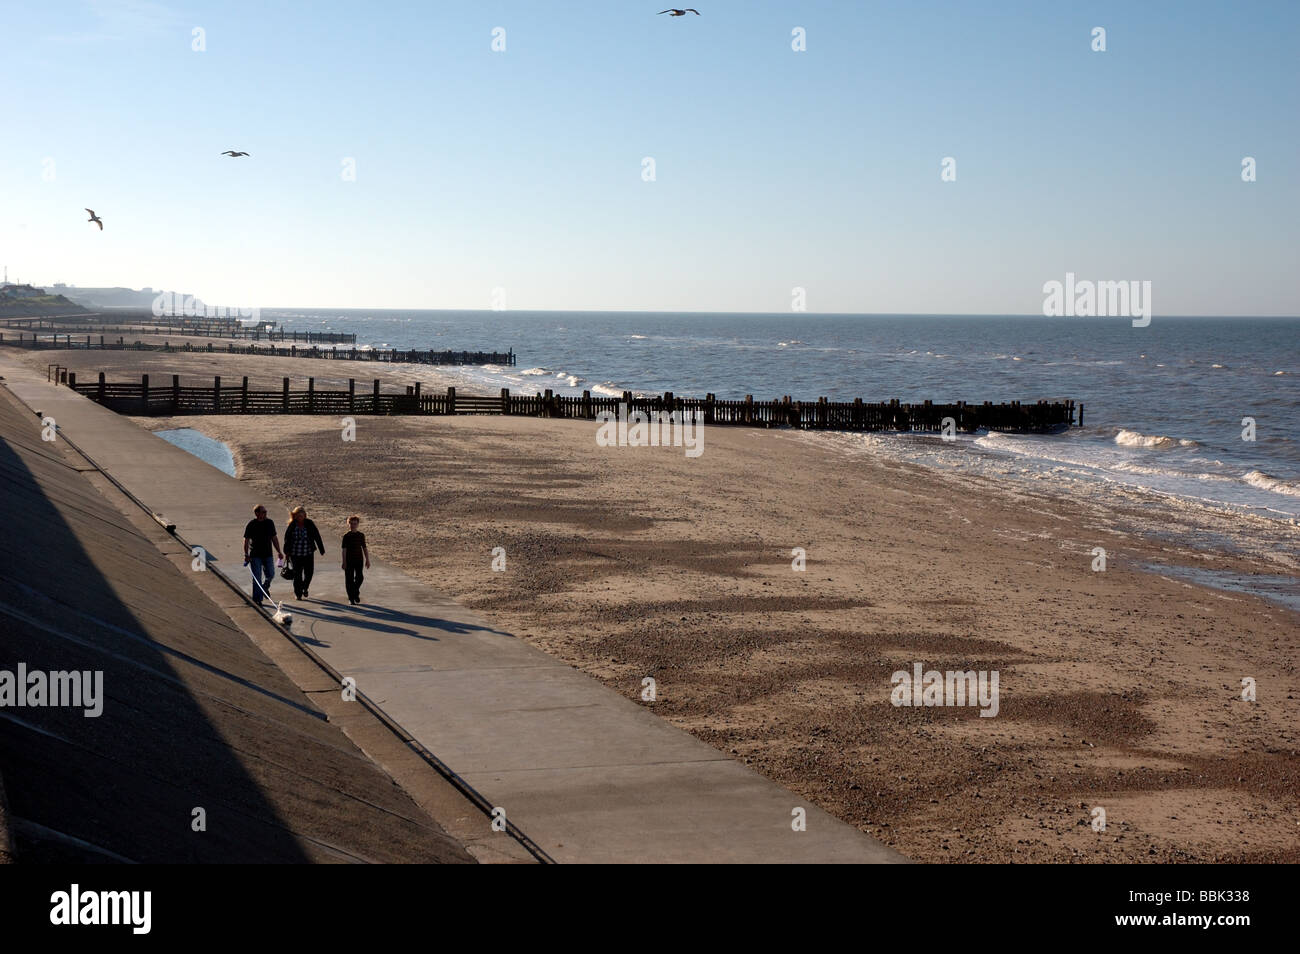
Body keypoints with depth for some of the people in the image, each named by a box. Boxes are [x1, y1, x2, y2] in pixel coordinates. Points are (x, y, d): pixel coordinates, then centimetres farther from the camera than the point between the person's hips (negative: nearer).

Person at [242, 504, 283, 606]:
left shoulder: (270, 522, 5)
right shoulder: (251, 525, -7)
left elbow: (274, 538, 12)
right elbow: (246, 540, -5)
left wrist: (279, 551, 10)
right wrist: (246, 555, -12)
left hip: (268, 554, 4)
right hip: (255, 555, -4)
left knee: (270, 575, 3)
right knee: (257, 578, -1)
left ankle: (265, 588, 34)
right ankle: (257, 598, 7)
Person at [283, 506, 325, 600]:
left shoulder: (309, 524, -2)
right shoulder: (292, 526, -2)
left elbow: (317, 537, 2)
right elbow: (287, 539, 6)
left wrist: (321, 550, 2)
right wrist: (287, 552, 7)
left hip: (308, 553, 1)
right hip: (295, 554, -1)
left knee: (309, 573, 1)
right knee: (297, 574, 1)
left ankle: (305, 588, 28)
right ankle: (298, 593, 14)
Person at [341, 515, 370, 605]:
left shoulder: (361, 535, 5)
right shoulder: (346, 536, -4)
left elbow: (364, 548, 10)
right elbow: (344, 549, -6)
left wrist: (367, 560, 8)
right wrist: (344, 562, -11)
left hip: (359, 560, 2)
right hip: (349, 560, -2)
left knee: (359, 577, -2)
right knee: (349, 579, 0)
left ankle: (356, 593, 23)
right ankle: (351, 598, 8)